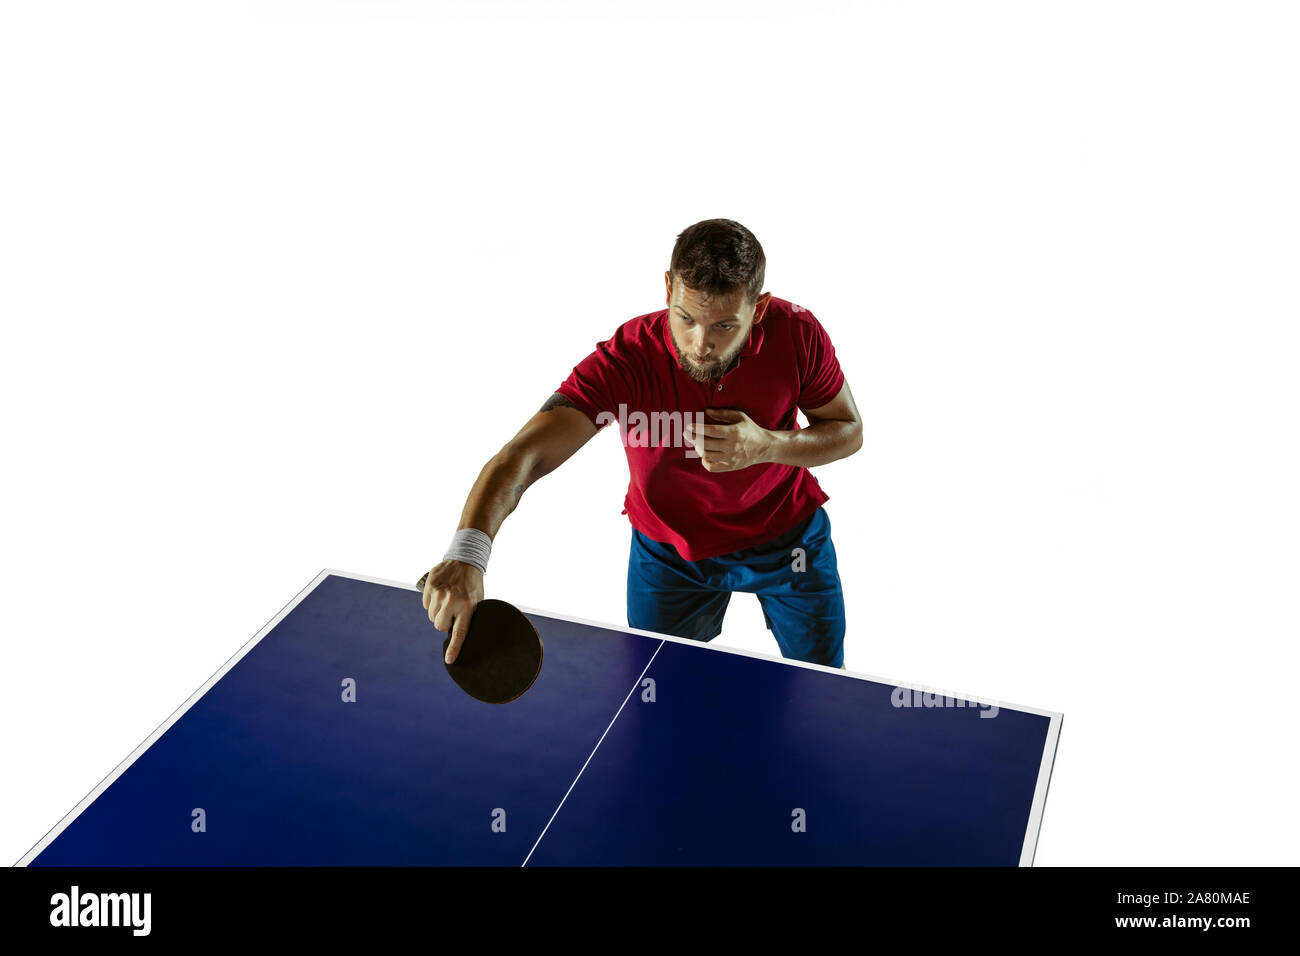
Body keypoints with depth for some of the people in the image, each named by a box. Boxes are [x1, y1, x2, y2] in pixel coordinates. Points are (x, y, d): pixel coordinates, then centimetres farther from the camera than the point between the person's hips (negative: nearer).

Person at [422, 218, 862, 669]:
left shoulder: (797, 332, -27)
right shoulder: (625, 361, -34)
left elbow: (848, 430, -10)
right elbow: (519, 457, -44)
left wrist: (767, 446, -31)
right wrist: (465, 555, -63)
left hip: (789, 534, 2)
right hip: (668, 547, -1)